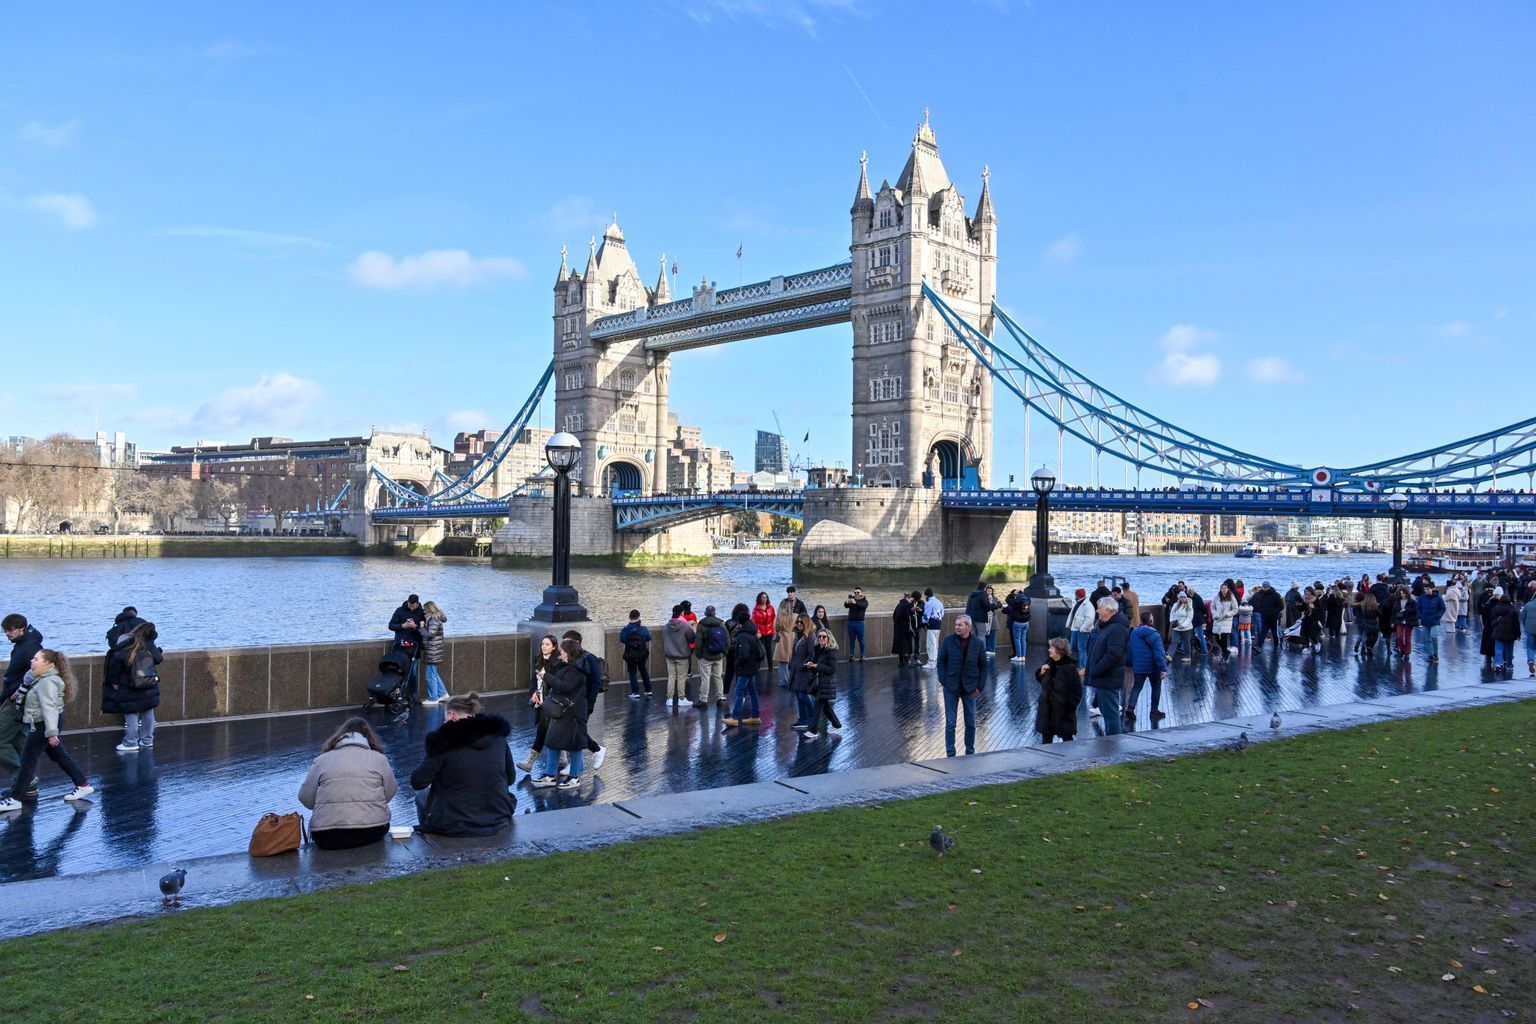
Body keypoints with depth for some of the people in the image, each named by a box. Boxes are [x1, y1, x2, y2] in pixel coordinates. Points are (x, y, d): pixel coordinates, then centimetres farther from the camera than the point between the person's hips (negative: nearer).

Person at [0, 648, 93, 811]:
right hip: (41, 723, 10)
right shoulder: (43, 678, 12)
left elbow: (49, 707, -27)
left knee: (28, 760, -3)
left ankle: (14, 799, 3)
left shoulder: (47, 682, -20)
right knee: (60, 756, 14)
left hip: (44, 724, -10)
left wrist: (51, 732, -32)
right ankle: (83, 785, 18)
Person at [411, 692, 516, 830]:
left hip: (453, 826, -4)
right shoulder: (497, 735, -1)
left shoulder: (444, 740, -13)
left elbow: (417, 783, -9)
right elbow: (510, 779, 7)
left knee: (421, 796, 26)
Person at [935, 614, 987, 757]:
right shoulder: (948, 640, -7)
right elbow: (940, 661, 0)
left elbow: (983, 666, 1)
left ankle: (970, 752, 26)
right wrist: (943, 681, -9)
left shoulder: (978, 643, -5)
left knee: (971, 723, 11)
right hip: (951, 687, -1)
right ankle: (950, 754, 12)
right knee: (950, 723, 2)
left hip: (970, 688, 1)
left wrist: (979, 687, -4)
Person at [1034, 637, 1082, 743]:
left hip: (1063, 711, -7)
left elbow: (1077, 691, -15)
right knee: (1046, 738, 14)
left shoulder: (1069, 667, -16)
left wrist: (1070, 705, -18)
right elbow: (1041, 680, 18)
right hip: (1047, 709, 7)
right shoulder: (1049, 664, 5)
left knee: (1067, 738, 5)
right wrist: (1041, 672, -2)